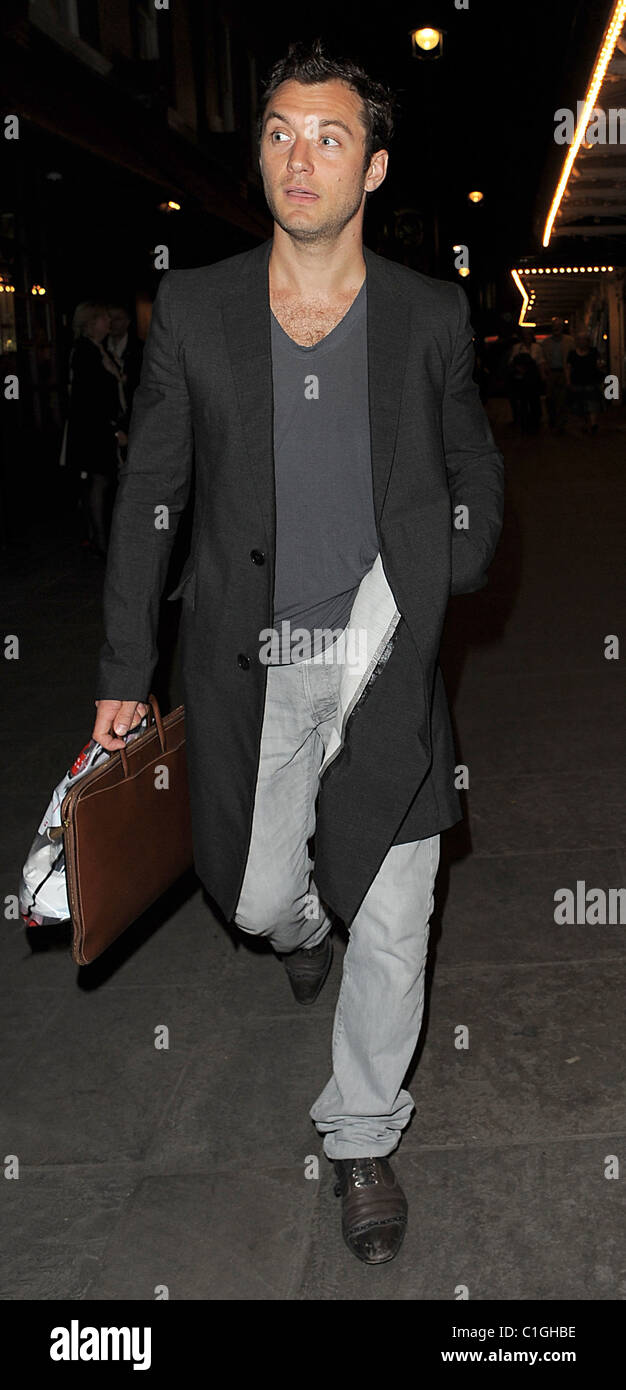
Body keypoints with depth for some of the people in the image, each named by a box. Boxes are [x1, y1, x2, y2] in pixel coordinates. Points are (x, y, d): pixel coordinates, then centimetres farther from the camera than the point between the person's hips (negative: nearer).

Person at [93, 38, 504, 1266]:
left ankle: (362, 1138, 28)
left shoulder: (432, 315, -1)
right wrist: (123, 675, 2)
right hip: (251, 664, 1)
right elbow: (147, 495, 3)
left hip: (385, 661, 0)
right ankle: (300, 927, 51)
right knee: (257, 900, 10)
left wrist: (454, 570, -4)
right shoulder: (194, 309, -1)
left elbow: (475, 471, 14)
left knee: (390, 927, 4)